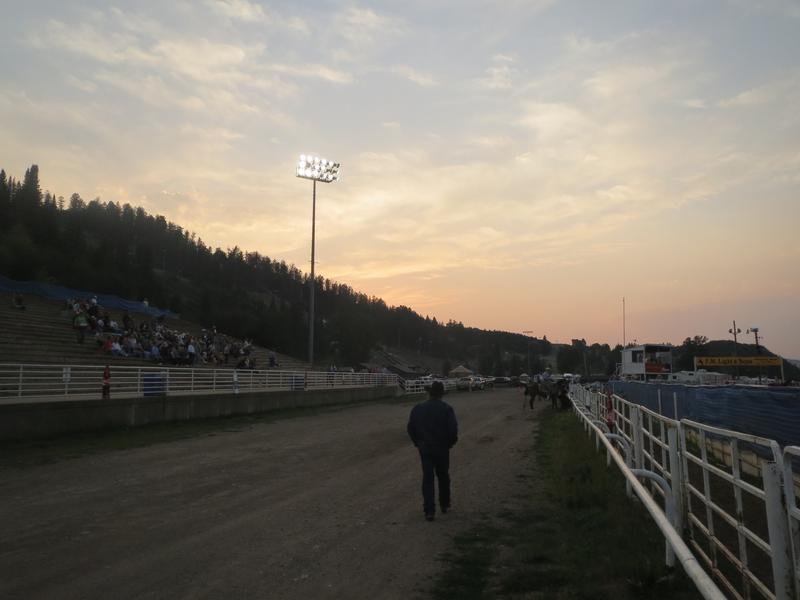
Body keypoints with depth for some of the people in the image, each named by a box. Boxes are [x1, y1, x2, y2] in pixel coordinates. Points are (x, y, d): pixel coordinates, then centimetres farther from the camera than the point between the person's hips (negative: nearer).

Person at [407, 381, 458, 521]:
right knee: (443, 477, 18)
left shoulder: (418, 408, -3)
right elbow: (453, 430, -17)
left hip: (425, 449, 1)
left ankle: (429, 511, -3)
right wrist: (450, 442, 1)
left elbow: (410, 428, 1)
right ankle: (445, 505, 31)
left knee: (427, 479, 4)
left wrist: (418, 442, 13)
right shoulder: (446, 409, -13)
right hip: (442, 449, -1)